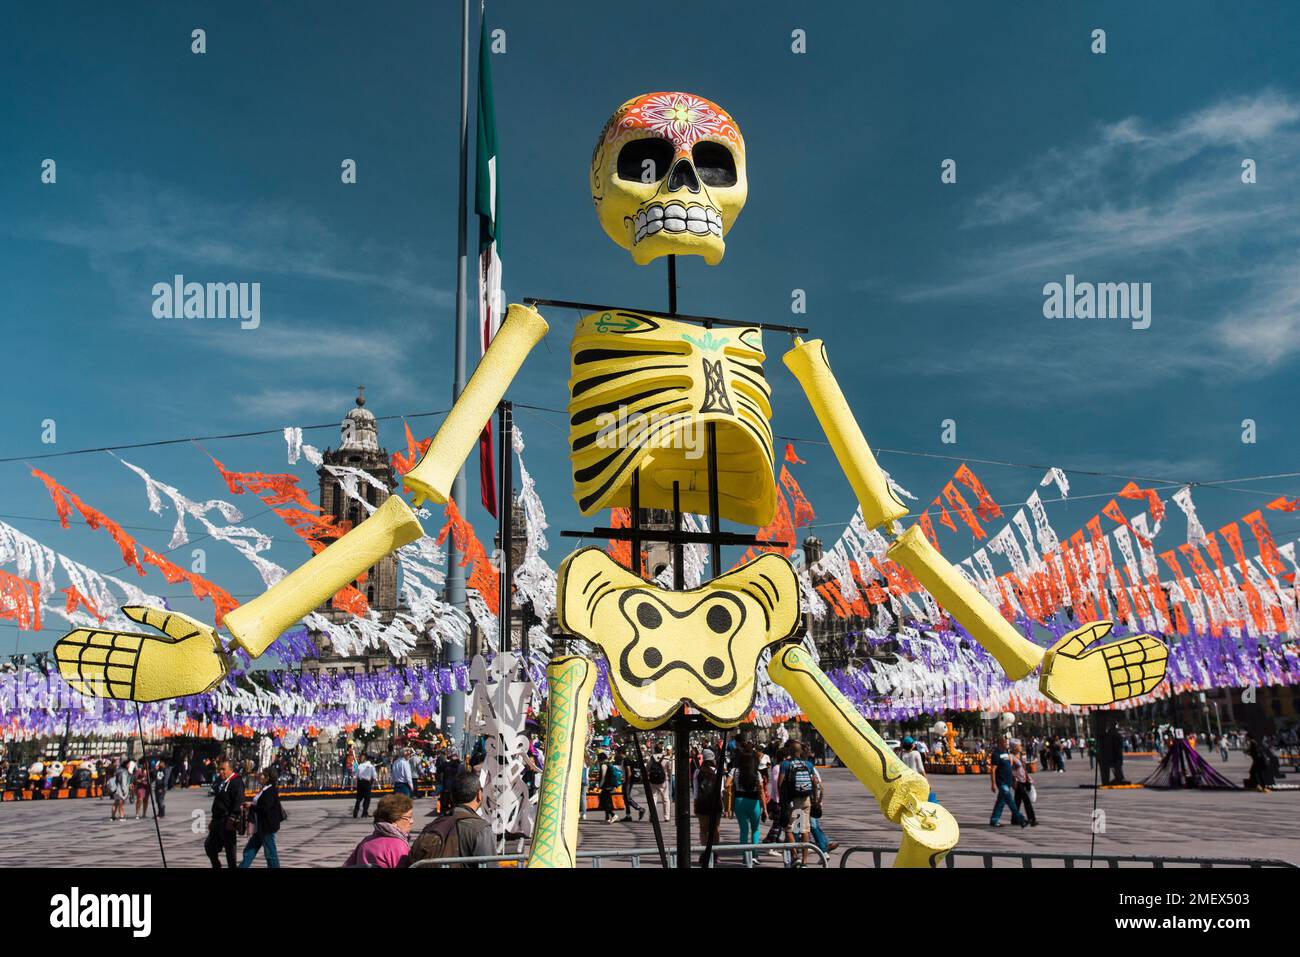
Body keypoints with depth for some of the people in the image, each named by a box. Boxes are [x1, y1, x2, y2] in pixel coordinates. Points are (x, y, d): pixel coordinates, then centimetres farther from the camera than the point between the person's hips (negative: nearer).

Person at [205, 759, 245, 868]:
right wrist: (213, 820, 22)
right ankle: (216, 866, 27)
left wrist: (232, 818, -26)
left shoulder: (236, 782, -12)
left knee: (229, 849, -2)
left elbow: (238, 802, -21)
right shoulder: (220, 781, 16)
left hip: (227, 822, -9)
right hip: (218, 821, 9)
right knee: (209, 845, 13)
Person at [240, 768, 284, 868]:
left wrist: (251, 806, -15)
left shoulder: (271, 791, -17)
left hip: (267, 827, -10)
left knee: (270, 853, 0)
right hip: (260, 828, 10)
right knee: (249, 851, 11)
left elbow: (265, 808, -24)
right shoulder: (262, 790, 12)